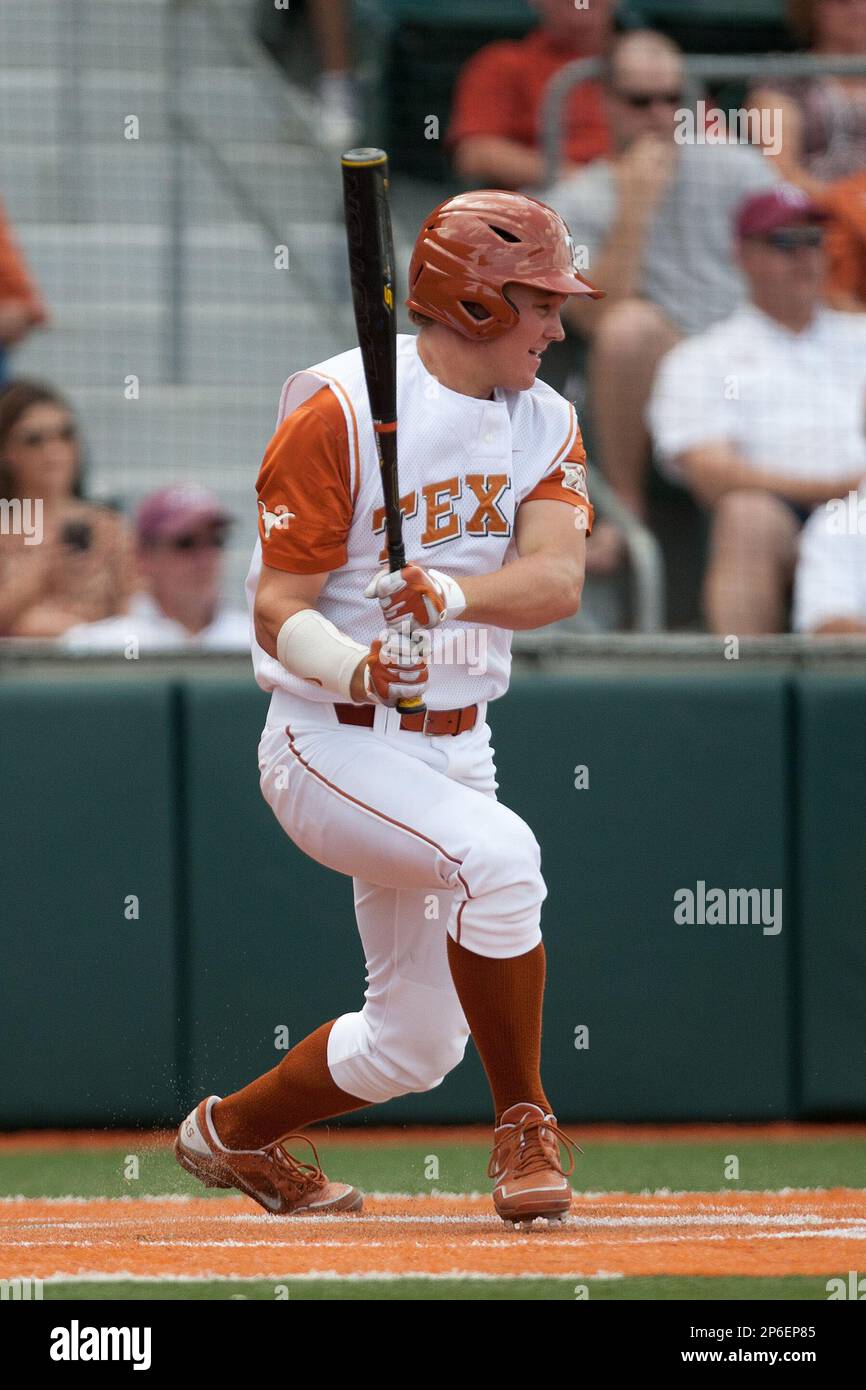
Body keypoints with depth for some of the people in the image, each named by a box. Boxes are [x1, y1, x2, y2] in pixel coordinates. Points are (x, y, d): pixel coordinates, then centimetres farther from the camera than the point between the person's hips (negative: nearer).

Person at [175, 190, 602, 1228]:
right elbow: (276, 605, -16)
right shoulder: (338, 410, -15)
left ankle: (232, 1132, 37)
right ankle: (524, 1127, -18)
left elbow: (557, 579, -15)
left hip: (455, 746, 7)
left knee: (416, 1043, 13)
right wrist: (354, 666, -37)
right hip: (333, 745, -7)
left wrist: (451, 592, -36)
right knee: (497, 855, -33)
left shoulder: (542, 423, 3)